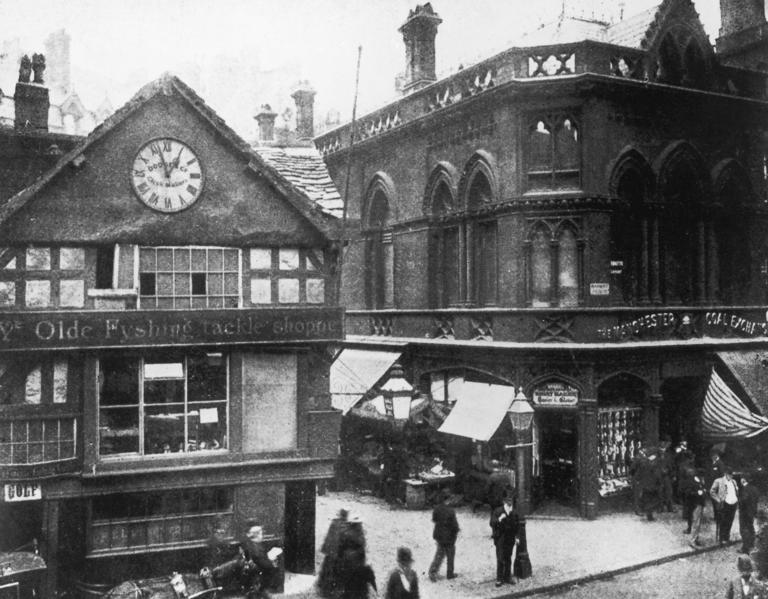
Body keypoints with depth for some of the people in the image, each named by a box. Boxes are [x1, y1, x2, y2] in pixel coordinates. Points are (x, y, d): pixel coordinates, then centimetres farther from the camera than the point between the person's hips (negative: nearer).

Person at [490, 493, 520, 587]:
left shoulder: (514, 513, 5)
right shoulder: (497, 511, -5)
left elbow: (517, 526, 11)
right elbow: (492, 523, -9)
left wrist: (516, 537, 5)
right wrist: (499, 519, -25)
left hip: (510, 540, 4)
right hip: (500, 539, -3)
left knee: (508, 559, 10)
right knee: (500, 560, -4)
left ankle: (507, 577, 21)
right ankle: (499, 579, 2)